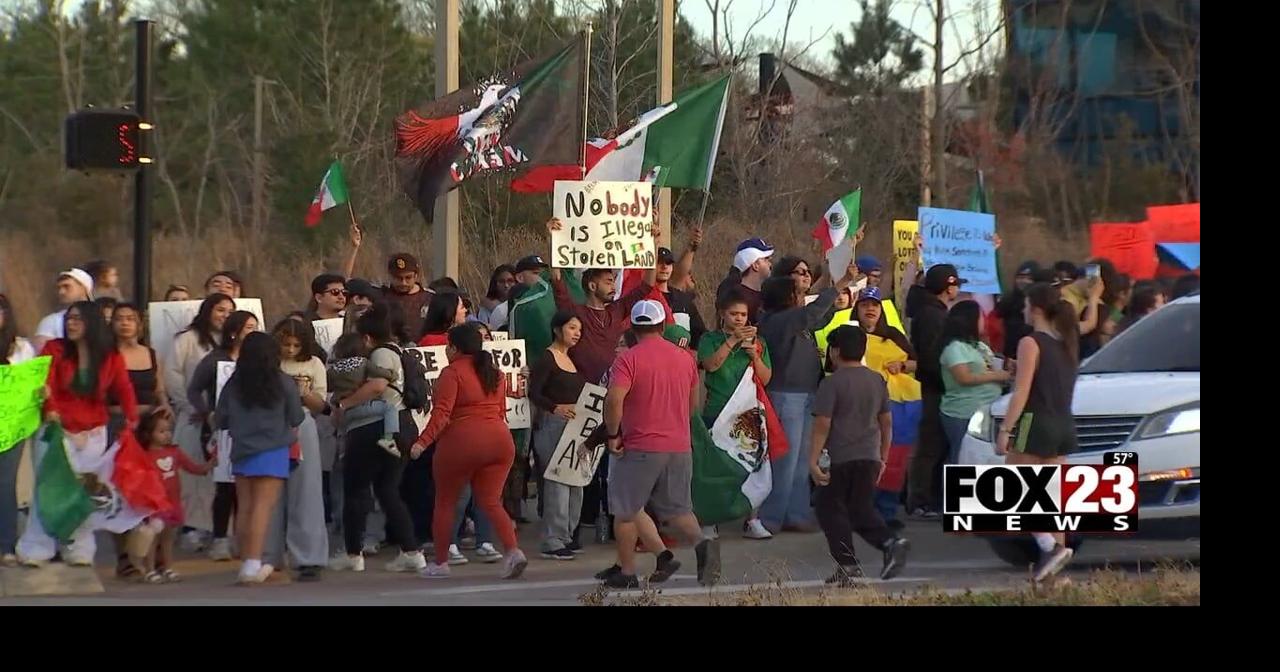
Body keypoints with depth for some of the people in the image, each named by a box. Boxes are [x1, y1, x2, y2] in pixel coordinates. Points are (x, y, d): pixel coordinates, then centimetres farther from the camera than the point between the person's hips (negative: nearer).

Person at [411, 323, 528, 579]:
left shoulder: (452, 373, -7)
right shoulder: (496, 373, 14)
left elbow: (442, 413, -17)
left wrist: (423, 441, -20)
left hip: (461, 443, -6)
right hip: (499, 441, 6)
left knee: (445, 502, 10)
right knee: (491, 502, 7)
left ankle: (440, 563, 14)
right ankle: (513, 550, -15)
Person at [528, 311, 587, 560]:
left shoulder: (573, 360, 17)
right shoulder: (547, 360, -8)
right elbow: (534, 394, -16)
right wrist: (556, 408, -29)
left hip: (574, 426, 9)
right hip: (552, 425, -9)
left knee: (575, 481, 11)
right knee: (557, 482, -11)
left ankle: (566, 536, 21)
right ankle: (552, 542, -10)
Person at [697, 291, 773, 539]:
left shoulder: (757, 342, 13)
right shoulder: (710, 339, 6)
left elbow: (766, 379, 9)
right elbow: (711, 364, -13)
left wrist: (754, 355, -6)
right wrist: (733, 340, -17)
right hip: (717, 413, -2)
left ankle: (752, 520, -1)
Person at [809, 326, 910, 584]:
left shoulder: (831, 384, -10)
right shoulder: (877, 381, 9)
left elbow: (822, 424, -15)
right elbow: (886, 421, 14)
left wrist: (813, 459, -13)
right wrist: (883, 456, 22)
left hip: (839, 458, -6)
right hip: (869, 457, 6)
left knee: (831, 510, 6)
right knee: (862, 509, 15)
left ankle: (848, 565, 0)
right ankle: (891, 542, -9)